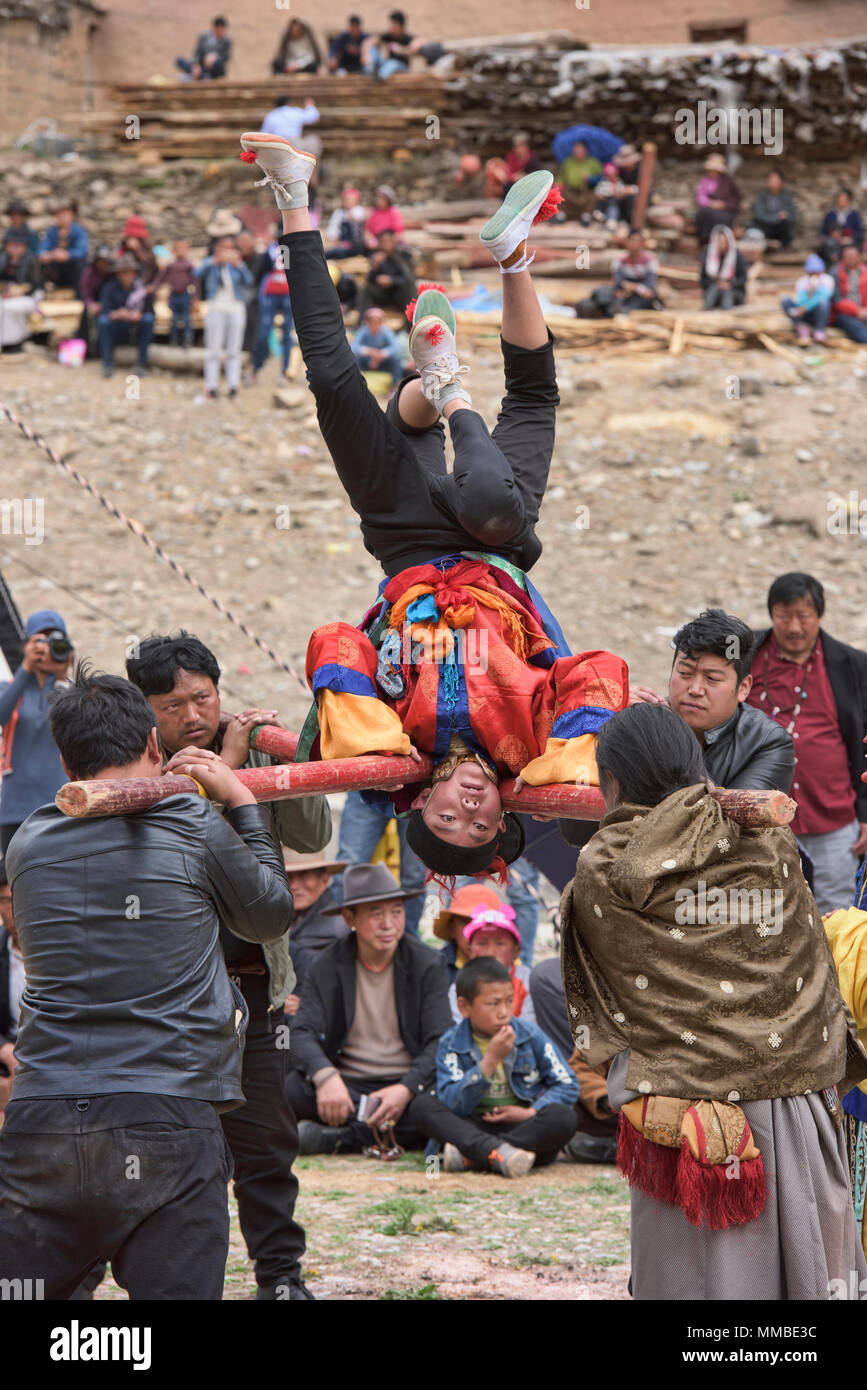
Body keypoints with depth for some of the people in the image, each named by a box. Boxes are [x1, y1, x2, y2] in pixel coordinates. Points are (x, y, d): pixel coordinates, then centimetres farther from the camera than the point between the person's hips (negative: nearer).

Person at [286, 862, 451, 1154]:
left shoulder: (428, 964, 2)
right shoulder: (326, 968, 4)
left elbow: (441, 1042, -6)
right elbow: (303, 1034, -9)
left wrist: (407, 1089, -26)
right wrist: (325, 1076, -32)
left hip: (408, 1084, 0)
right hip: (346, 1084, 0)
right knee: (292, 1089, -30)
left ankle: (339, 1139, -32)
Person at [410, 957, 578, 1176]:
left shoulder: (530, 1036, 2)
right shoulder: (451, 1044, -1)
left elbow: (568, 1086, 4)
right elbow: (452, 1106, -14)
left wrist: (530, 1113, -10)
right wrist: (490, 1060, -21)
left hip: (524, 1125, 0)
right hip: (475, 1128, 0)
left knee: (563, 1117, -31)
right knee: (421, 1106, -23)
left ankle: (469, 1156, -36)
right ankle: (498, 1153, -45)